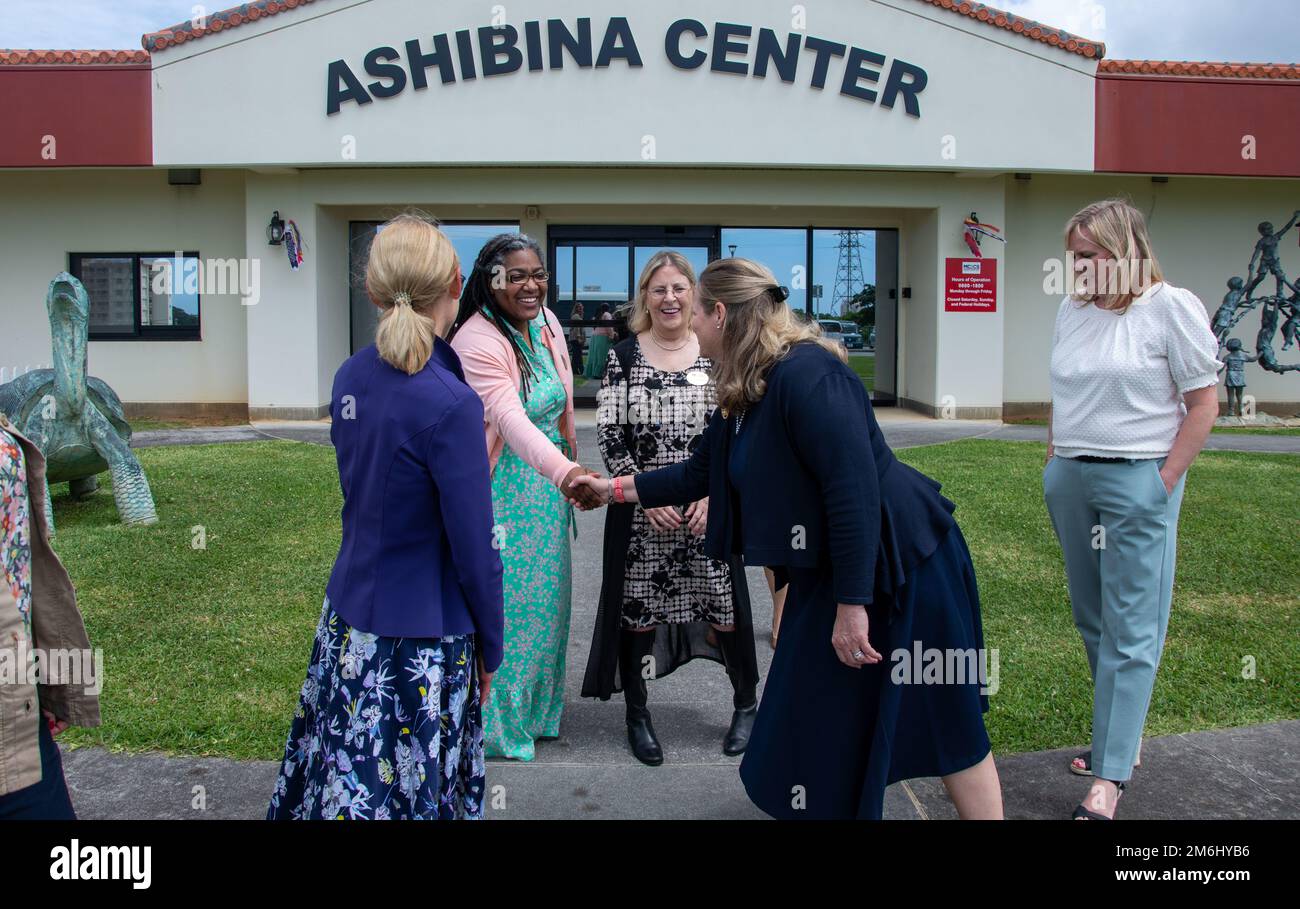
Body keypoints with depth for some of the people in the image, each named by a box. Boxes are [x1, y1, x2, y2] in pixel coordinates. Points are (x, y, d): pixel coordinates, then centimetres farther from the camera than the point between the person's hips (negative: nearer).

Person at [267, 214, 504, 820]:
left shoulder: (350, 377, -1)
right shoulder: (449, 403, -22)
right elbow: (474, 550, -18)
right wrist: (490, 648, -4)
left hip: (347, 617, 6)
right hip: (418, 641, -6)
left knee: (343, 772, 20)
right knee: (405, 792, 11)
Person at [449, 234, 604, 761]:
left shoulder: (547, 322, 2)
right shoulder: (478, 342, -23)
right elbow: (510, 419, -39)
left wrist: (569, 457, 19)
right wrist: (564, 472, -53)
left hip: (546, 480, 8)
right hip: (500, 486, -8)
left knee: (544, 595, 17)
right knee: (501, 602, -1)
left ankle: (536, 710, 35)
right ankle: (495, 723, 18)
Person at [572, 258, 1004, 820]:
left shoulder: (806, 375, -25)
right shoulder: (744, 394, 6)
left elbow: (855, 489, -29)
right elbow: (700, 474, 19)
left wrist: (852, 603, -27)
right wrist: (617, 488, 23)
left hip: (901, 566, -9)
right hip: (828, 572, 9)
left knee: (944, 723, 6)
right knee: (813, 726, 17)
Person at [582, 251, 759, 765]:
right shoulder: (624, 357, 1)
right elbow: (609, 434, -3)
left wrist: (713, 495, -9)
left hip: (710, 507, 1)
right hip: (640, 509, 0)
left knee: (724, 601, 5)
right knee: (637, 605, 6)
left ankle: (746, 704, 28)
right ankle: (637, 712, 25)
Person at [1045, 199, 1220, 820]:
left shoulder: (1171, 307, -8)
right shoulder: (1072, 310, 10)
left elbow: (1203, 404, -8)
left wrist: (1163, 483, -12)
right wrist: (1054, 464, 11)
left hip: (1137, 481, -7)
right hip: (1070, 479, 7)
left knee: (1129, 629, -3)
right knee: (1091, 618, 13)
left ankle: (1110, 776, 3)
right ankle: (1122, 737, 29)